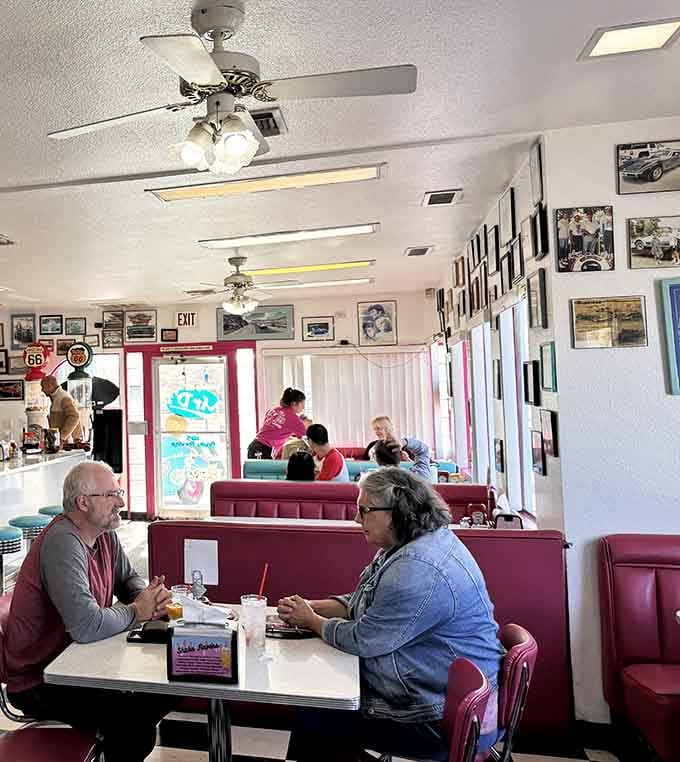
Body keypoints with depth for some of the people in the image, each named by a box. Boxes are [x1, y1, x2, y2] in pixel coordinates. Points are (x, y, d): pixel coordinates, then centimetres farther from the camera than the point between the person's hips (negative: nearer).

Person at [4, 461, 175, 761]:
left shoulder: (104, 533, 0)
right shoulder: (62, 542, -28)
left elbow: (128, 578, 12)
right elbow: (87, 625, -35)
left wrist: (148, 596, -11)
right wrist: (136, 612, -18)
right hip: (40, 681, -8)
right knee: (133, 716, -22)